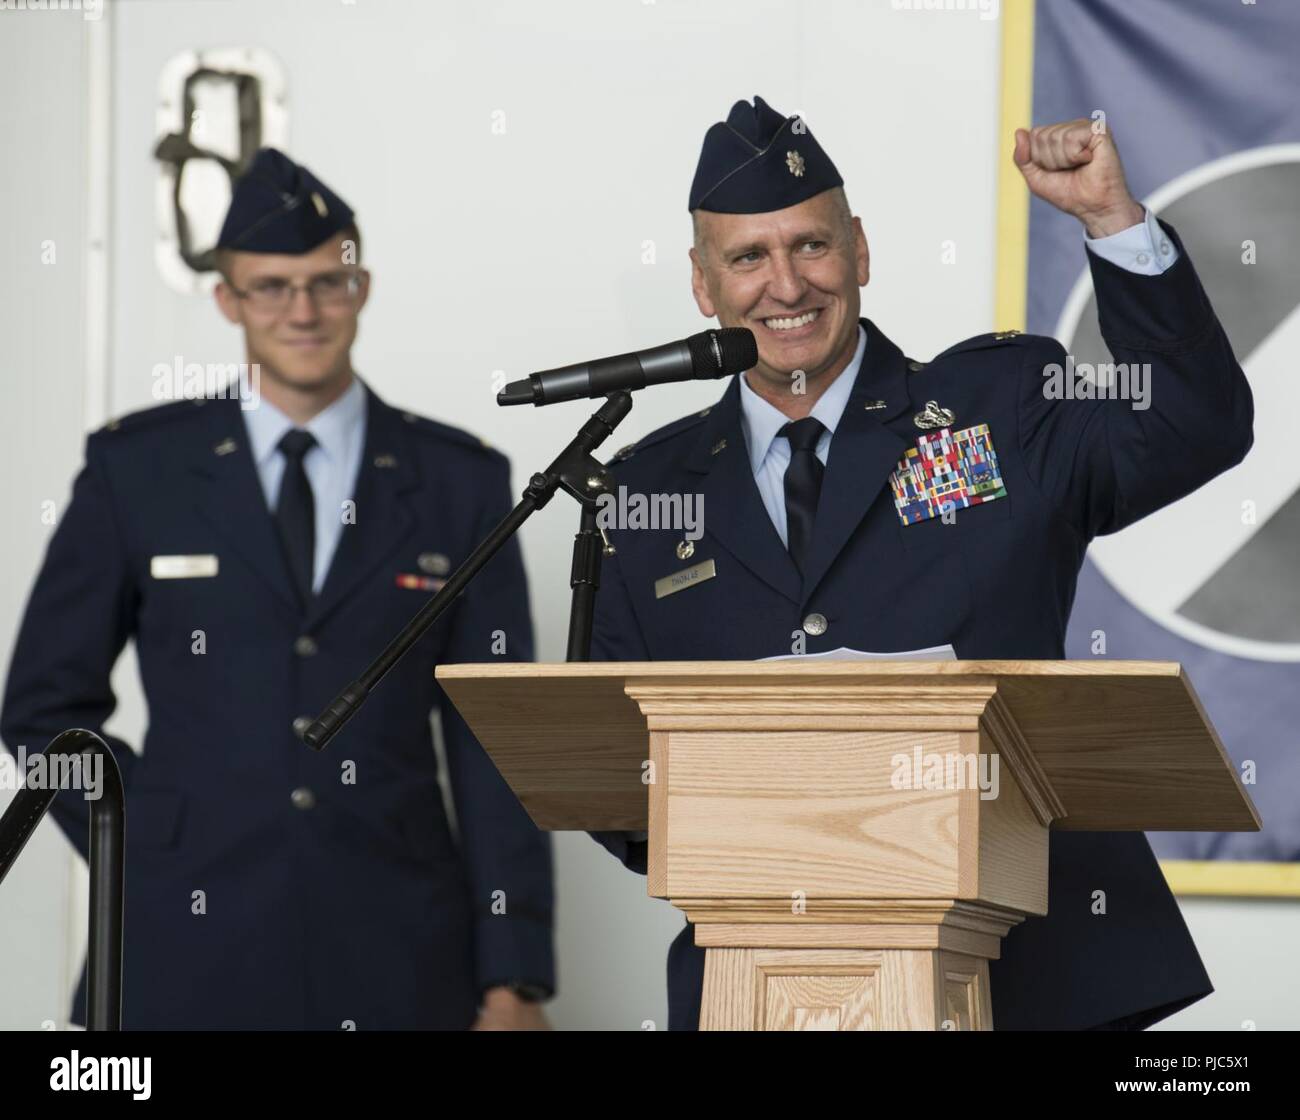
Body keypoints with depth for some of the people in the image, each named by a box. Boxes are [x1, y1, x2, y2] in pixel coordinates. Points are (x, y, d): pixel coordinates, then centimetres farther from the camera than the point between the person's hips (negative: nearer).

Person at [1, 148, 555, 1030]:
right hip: (190, 957, 0)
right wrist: (152, 850, -1)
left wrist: (513, 985, -1)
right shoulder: (136, 469, 5)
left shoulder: (461, 482, 7)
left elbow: (496, 741, 4)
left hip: (395, 961, 0)